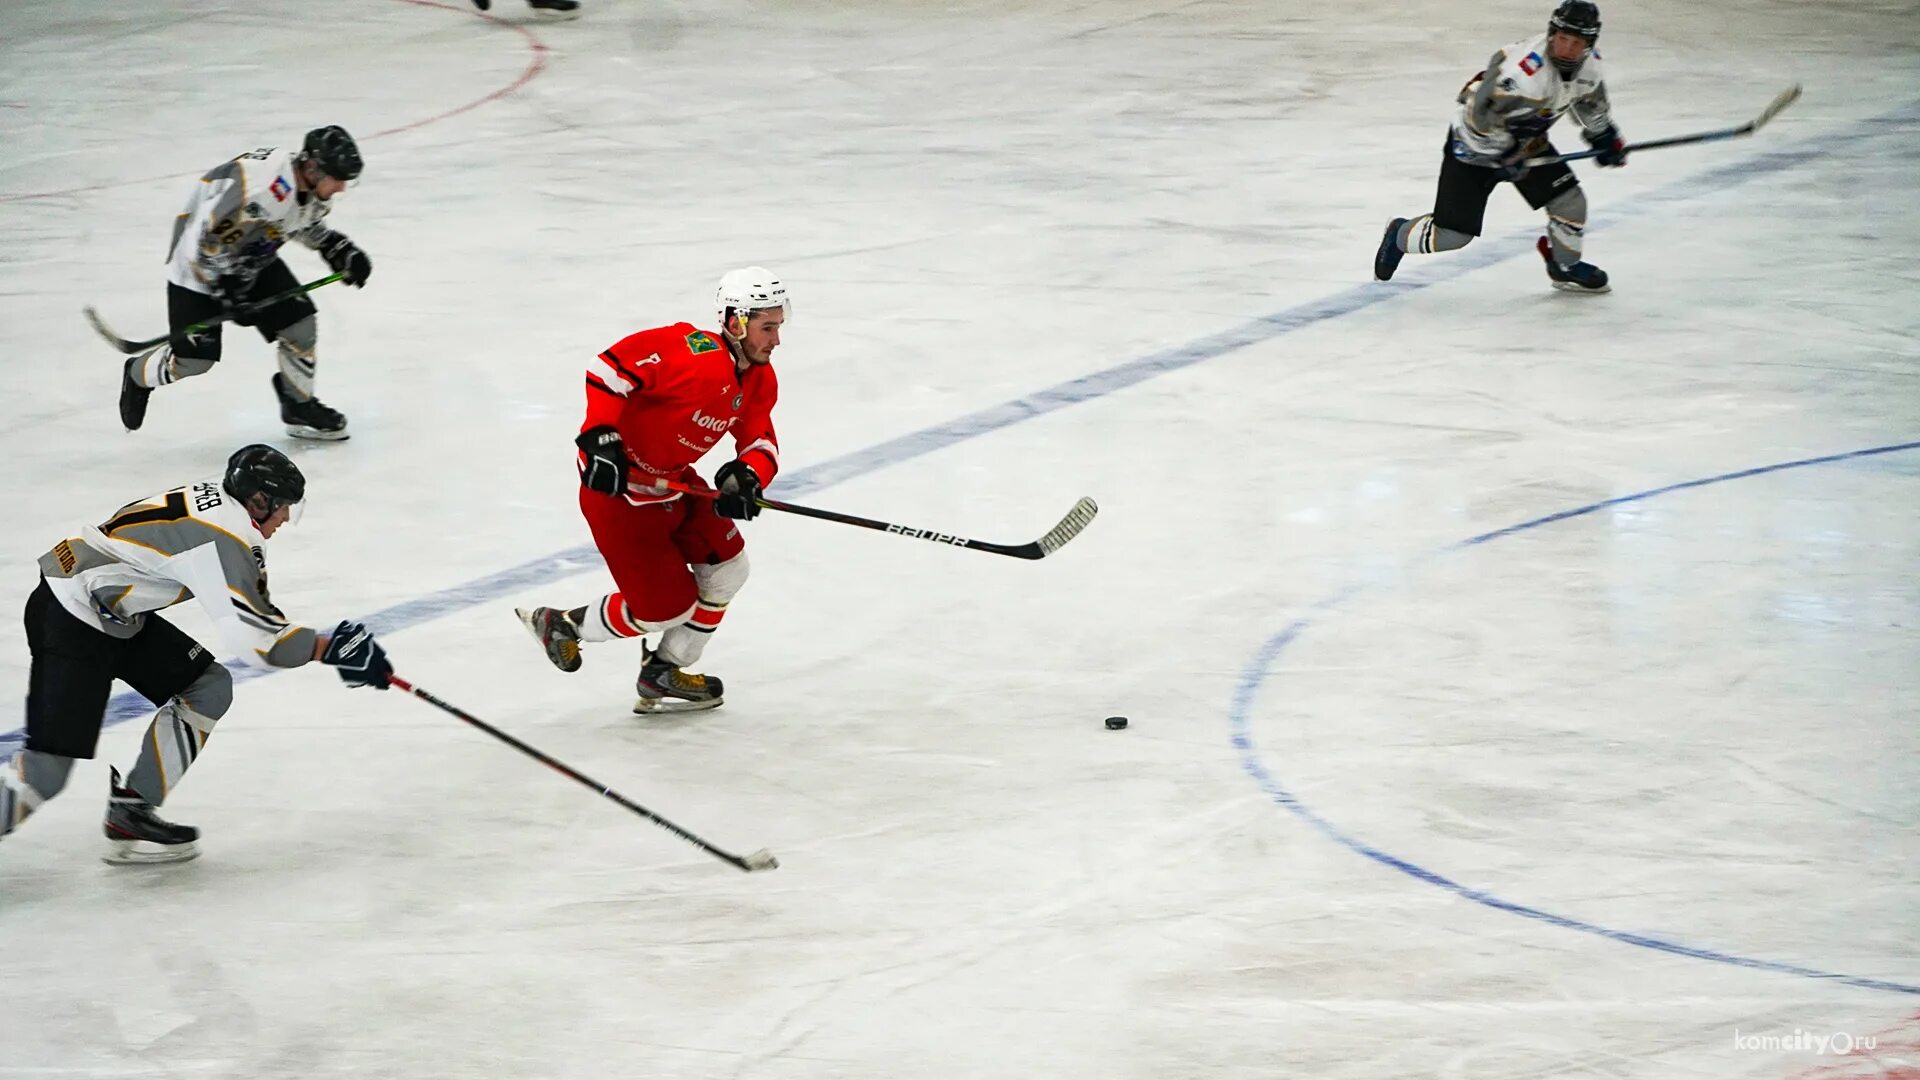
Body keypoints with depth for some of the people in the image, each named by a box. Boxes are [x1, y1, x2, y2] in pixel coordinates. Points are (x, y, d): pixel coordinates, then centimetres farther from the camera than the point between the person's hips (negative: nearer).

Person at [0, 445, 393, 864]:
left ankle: (131, 813, 10)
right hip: (69, 621, -10)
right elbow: (250, 634, -25)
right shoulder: (219, 537, -22)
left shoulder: (218, 500, 7)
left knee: (210, 688, 9)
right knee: (47, 771, -15)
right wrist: (329, 649, -16)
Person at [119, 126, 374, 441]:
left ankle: (299, 407, 16)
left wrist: (339, 249, 2)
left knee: (300, 323, -3)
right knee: (193, 358, -4)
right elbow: (204, 241, -33)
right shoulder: (261, 185, -38)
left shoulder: (314, 186, -10)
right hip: (199, 261, -7)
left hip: (254, 258, 8)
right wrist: (229, 291, -30)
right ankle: (138, 376, 27)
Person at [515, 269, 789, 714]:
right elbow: (610, 366, -29)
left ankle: (662, 676, 25)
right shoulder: (695, 354, -29)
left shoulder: (759, 381, 1)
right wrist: (601, 437, -35)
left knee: (725, 569, 11)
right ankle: (562, 626, 21)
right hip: (616, 485, -9)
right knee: (668, 607, -2)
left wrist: (746, 476, -18)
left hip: (672, 478, 9)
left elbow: (761, 443, 5)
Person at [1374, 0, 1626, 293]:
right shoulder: (1525, 68, -38)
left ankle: (1565, 267, 26)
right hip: (1474, 143, -7)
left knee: (1570, 202, -1)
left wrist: (1605, 138, 19)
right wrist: (1504, 158, -27)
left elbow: (1590, 100, 13)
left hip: (1526, 140, 7)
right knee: (1452, 234, -5)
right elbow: (1482, 116, -34)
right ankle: (1400, 236, 27)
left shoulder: (1588, 64, -11)